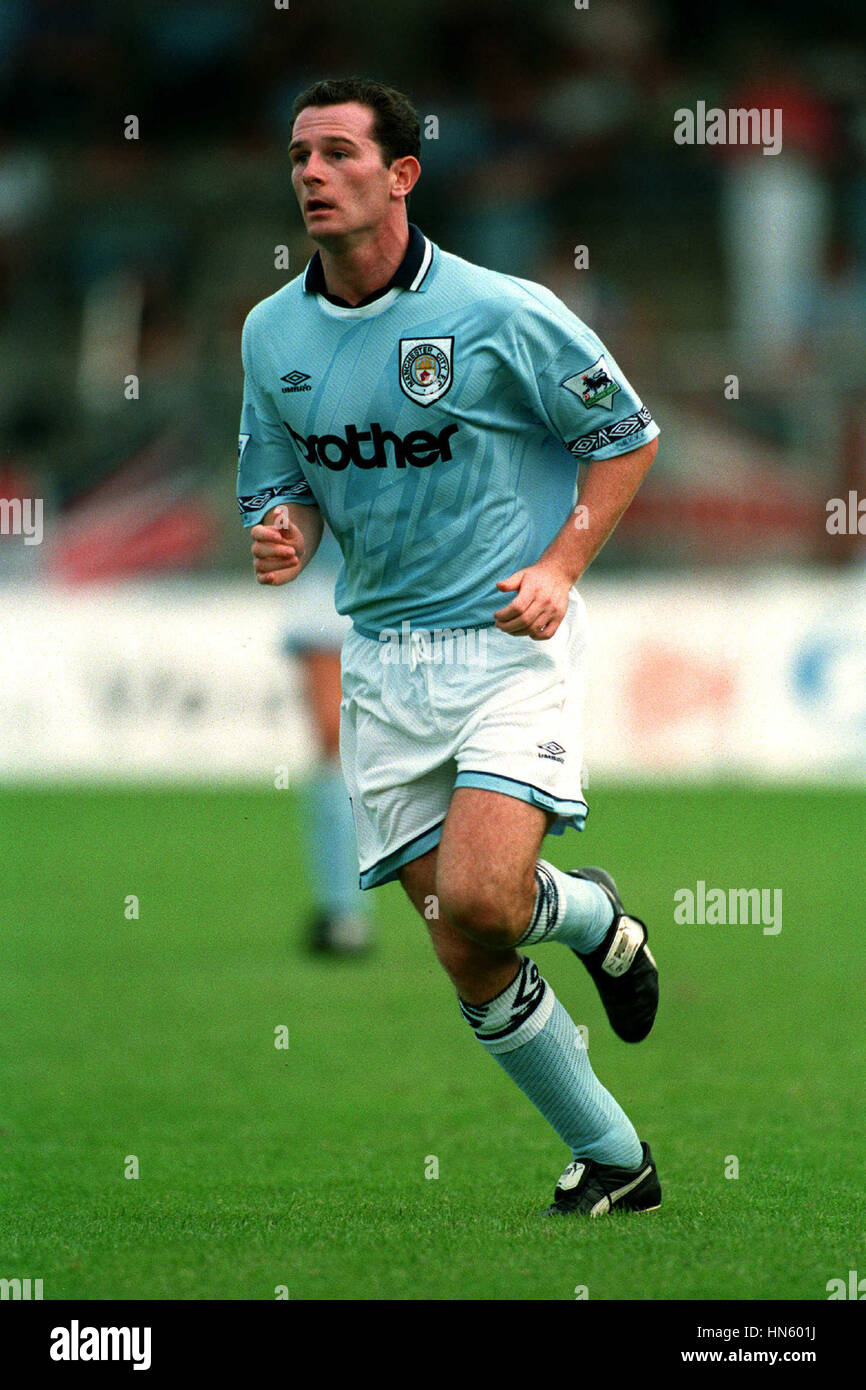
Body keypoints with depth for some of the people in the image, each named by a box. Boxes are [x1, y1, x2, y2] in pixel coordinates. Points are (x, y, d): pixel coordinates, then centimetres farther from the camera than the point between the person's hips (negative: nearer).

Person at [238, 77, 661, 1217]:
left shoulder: (500, 313, -11)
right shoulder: (272, 334, 4)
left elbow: (628, 436, 0)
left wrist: (560, 569, -11)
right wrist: (282, 537, -9)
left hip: (511, 640, -5)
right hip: (383, 659, 5)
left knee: (478, 897, -25)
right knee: (469, 962, 2)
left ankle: (593, 917, 12)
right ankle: (613, 1162, 21)